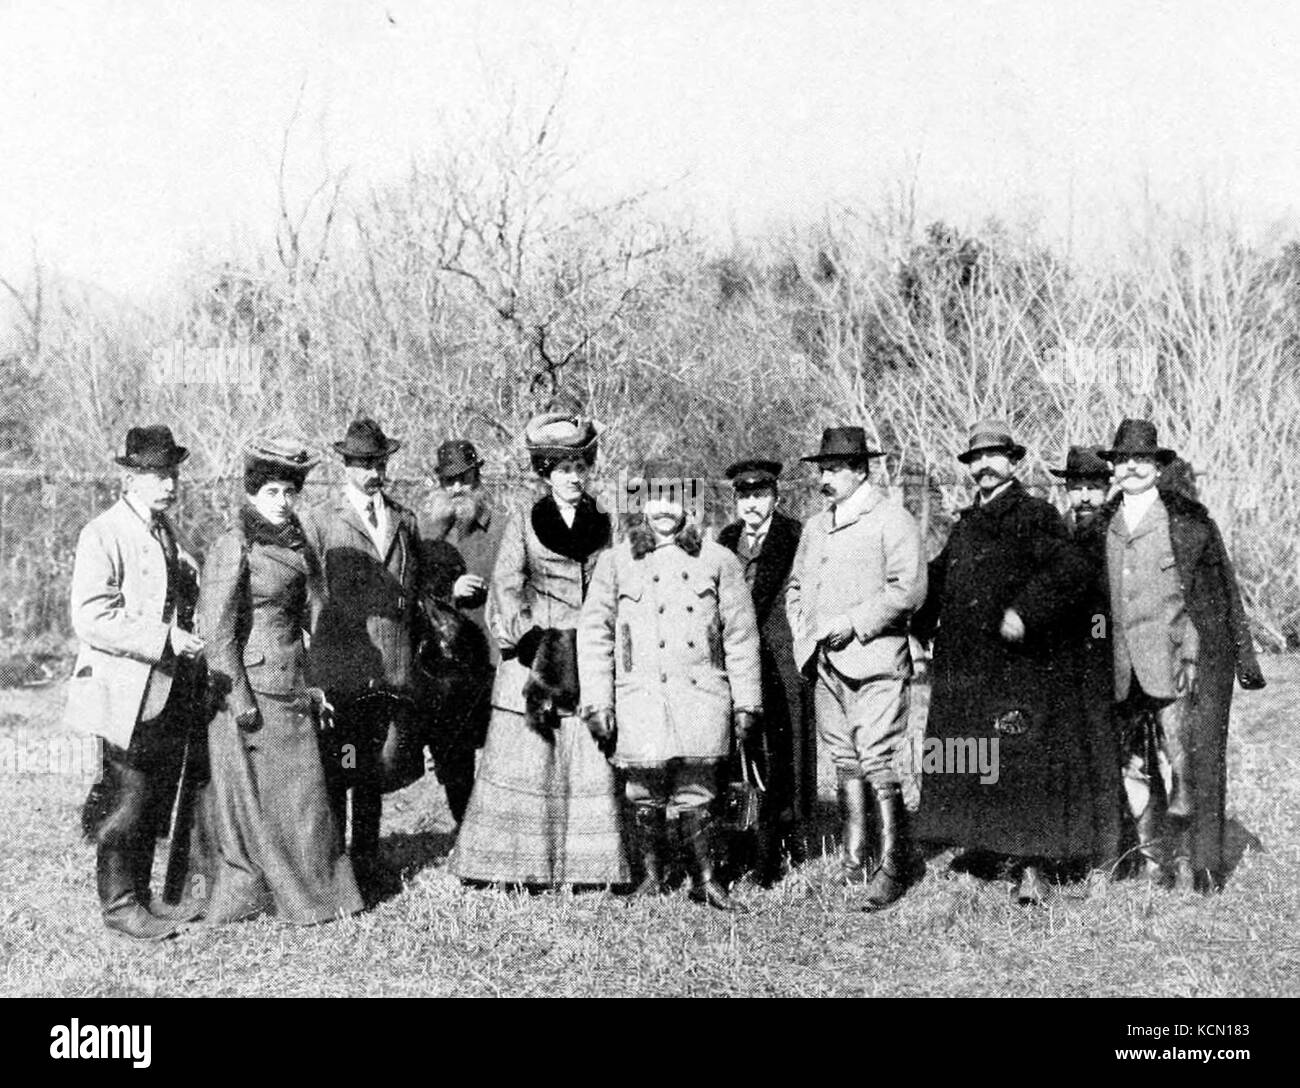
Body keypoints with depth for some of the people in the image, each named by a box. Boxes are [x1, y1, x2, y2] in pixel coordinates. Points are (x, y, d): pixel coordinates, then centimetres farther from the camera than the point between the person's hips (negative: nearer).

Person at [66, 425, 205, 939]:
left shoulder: (170, 533, 14)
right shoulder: (102, 535, -11)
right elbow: (90, 618, -19)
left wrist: (190, 641, 11)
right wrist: (163, 639, -24)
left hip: (173, 694, 8)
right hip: (128, 694, -8)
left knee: (157, 803, 13)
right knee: (127, 803, -2)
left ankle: (139, 893, 23)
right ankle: (119, 903, 10)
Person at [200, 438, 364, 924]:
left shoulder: (295, 540, 12)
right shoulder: (233, 547, -12)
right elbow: (217, 631, -14)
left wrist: (313, 684, 13)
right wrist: (241, 702, -17)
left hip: (293, 684, 7)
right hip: (252, 685, -7)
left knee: (303, 790, 11)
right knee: (253, 797, 1)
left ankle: (319, 890, 19)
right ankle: (242, 897, 12)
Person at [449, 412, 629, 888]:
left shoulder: (605, 527, 13)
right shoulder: (522, 527, 5)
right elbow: (505, 594, -2)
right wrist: (531, 641, -13)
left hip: (592, 663, 2)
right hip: (534, 659, -2)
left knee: (593, 764, -1)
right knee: (527, 760, -3)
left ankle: (591, 865, 5)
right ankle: (523, 868, 4)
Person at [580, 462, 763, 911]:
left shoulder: (717, 561, 9)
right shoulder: (615, 562, 7)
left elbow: (740, 635, 10)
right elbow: (594, 635, 6)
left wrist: (747, 703, 7)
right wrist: (597, 704, 0)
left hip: (702, 695, 0)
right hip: (640, 695, 0)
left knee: (696, 791, 3)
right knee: (646, 793, 4)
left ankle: (705, 881, 14)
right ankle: (651, 878, 19)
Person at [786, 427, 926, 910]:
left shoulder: (891, 520, -3)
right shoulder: (815, 527, 20)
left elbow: (908, 589, -12)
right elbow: (795, 587, 27)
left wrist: (852, 622, -14)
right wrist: (805, 634, 9)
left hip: (875, 661, -7)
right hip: (826, 665, 7)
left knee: (878, 764, -10)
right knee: (845, 763, 10)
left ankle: (891, 869, -4)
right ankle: (853, 859, 17)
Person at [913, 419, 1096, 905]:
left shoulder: (1034, 515, -5)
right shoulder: (966, 526, 17)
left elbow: (1070, 571, -17)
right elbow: (936, 577, 29)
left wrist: (1025, 612, -24)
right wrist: (925, 622, 15)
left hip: (1022, 666, -7)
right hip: (965, 672, 8)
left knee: (1024, 765, -5)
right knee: (970, 768, 9)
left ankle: (1032, 868, 1)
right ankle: (1012, 853, 20)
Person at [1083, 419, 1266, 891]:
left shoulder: (1187, 518, 0)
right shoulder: (1105, 524, 12)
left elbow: (1224, 591, 4)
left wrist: (1243, 659, 4)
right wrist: (1108, 662, 14)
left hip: (1180, 658, -4)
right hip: (1127, 666, 4)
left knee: (1182, 761, -6)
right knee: (1135, 766, 5)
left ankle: (1194, 869, 4)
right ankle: (1152, 864, 15)